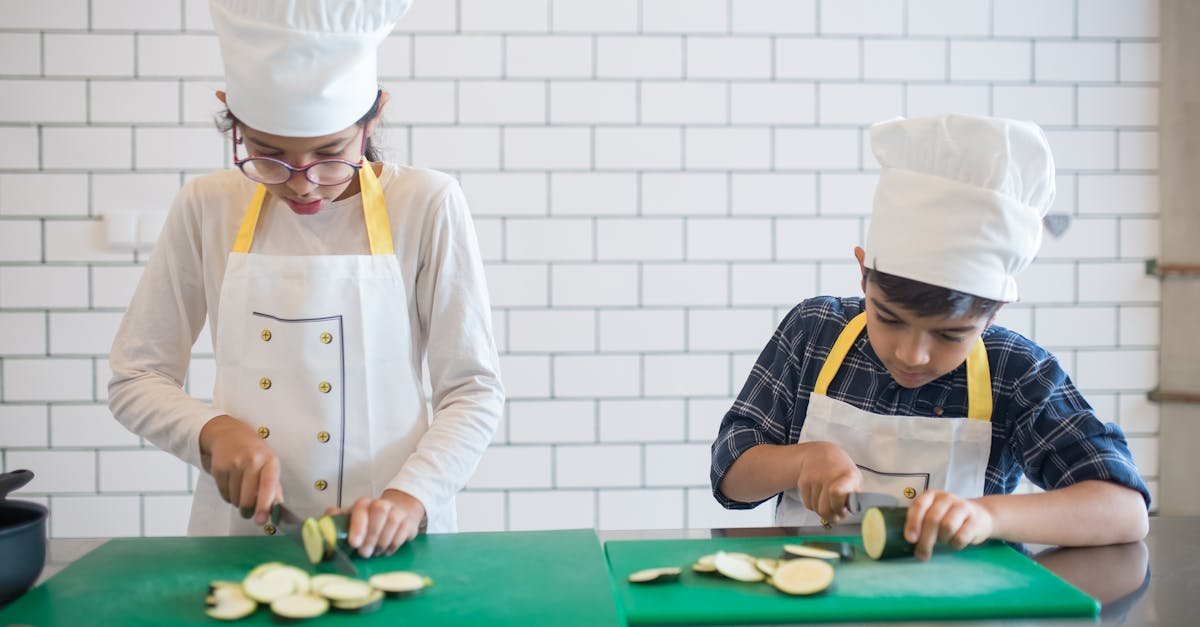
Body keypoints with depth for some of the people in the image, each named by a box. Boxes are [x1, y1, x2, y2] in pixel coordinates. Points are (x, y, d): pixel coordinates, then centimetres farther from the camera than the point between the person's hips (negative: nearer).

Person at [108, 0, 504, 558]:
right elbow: (135, 380, 9)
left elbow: (474, 392, -4)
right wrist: (213, 430, -11)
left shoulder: (427, 205, -5)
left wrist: (411, 496, -19)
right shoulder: (207, 208, 3)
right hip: (238, 530, 2)